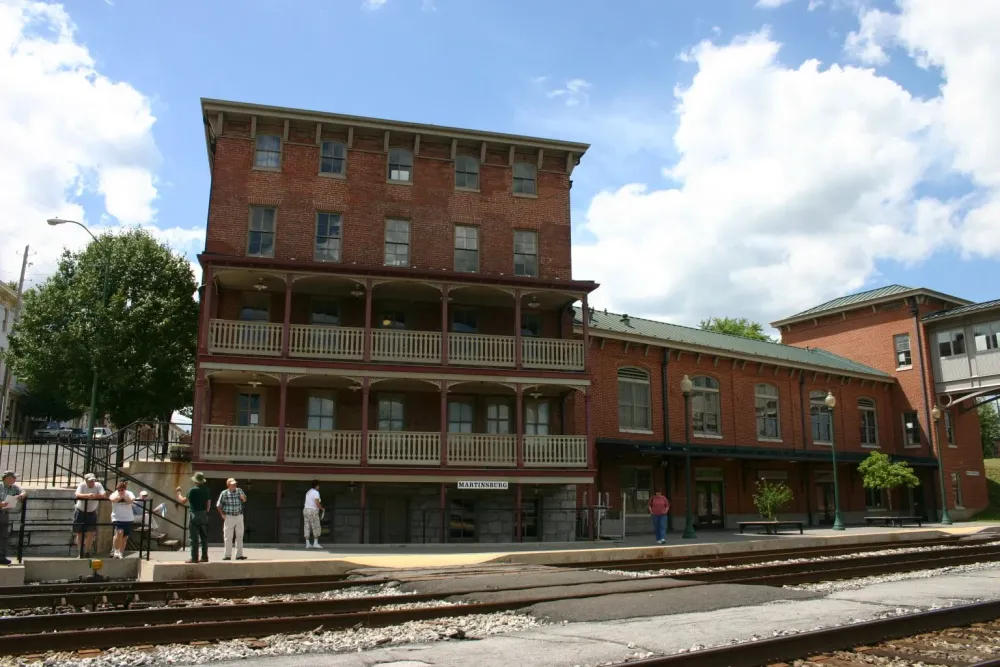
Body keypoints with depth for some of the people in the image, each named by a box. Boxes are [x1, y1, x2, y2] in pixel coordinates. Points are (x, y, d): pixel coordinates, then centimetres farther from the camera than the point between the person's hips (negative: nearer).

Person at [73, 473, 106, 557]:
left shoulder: (98, 485, -10)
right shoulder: (82, 485, -14)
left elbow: (103, 495, -21)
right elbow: (77, 495, -30)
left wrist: (95, 496, -38)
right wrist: (88, 495, -46)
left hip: (92, 513, 1)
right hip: (80, 511, -1)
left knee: (91, 533, -8)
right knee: (79, 533, 5)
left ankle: (87, 552, 5)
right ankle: (81, 552, 19)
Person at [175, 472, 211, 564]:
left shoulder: (192, 490, -11)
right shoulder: (206, 490, 6)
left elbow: (183, 501, -11)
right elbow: (209, 503, 11)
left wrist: (178, 493, 3)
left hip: (194, 515, -5)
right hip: (204, 515, 5)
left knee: (194, 538, -2)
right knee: (204, 537, 10)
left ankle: (194, 558, -2)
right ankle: (204, 557, 11)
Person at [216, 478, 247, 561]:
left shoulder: (240, 491, 2)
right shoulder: (224, 493, -9)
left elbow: (245, 501, 16)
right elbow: (218, 505, -2)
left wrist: (243, 498, -6)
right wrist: (222, 514, -6)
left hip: (239, 516, 4)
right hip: (229, 517, -4)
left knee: (240, 536, 6)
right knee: (228, 537, 1)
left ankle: (239, 555, 12)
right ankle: (227, 555, 9)